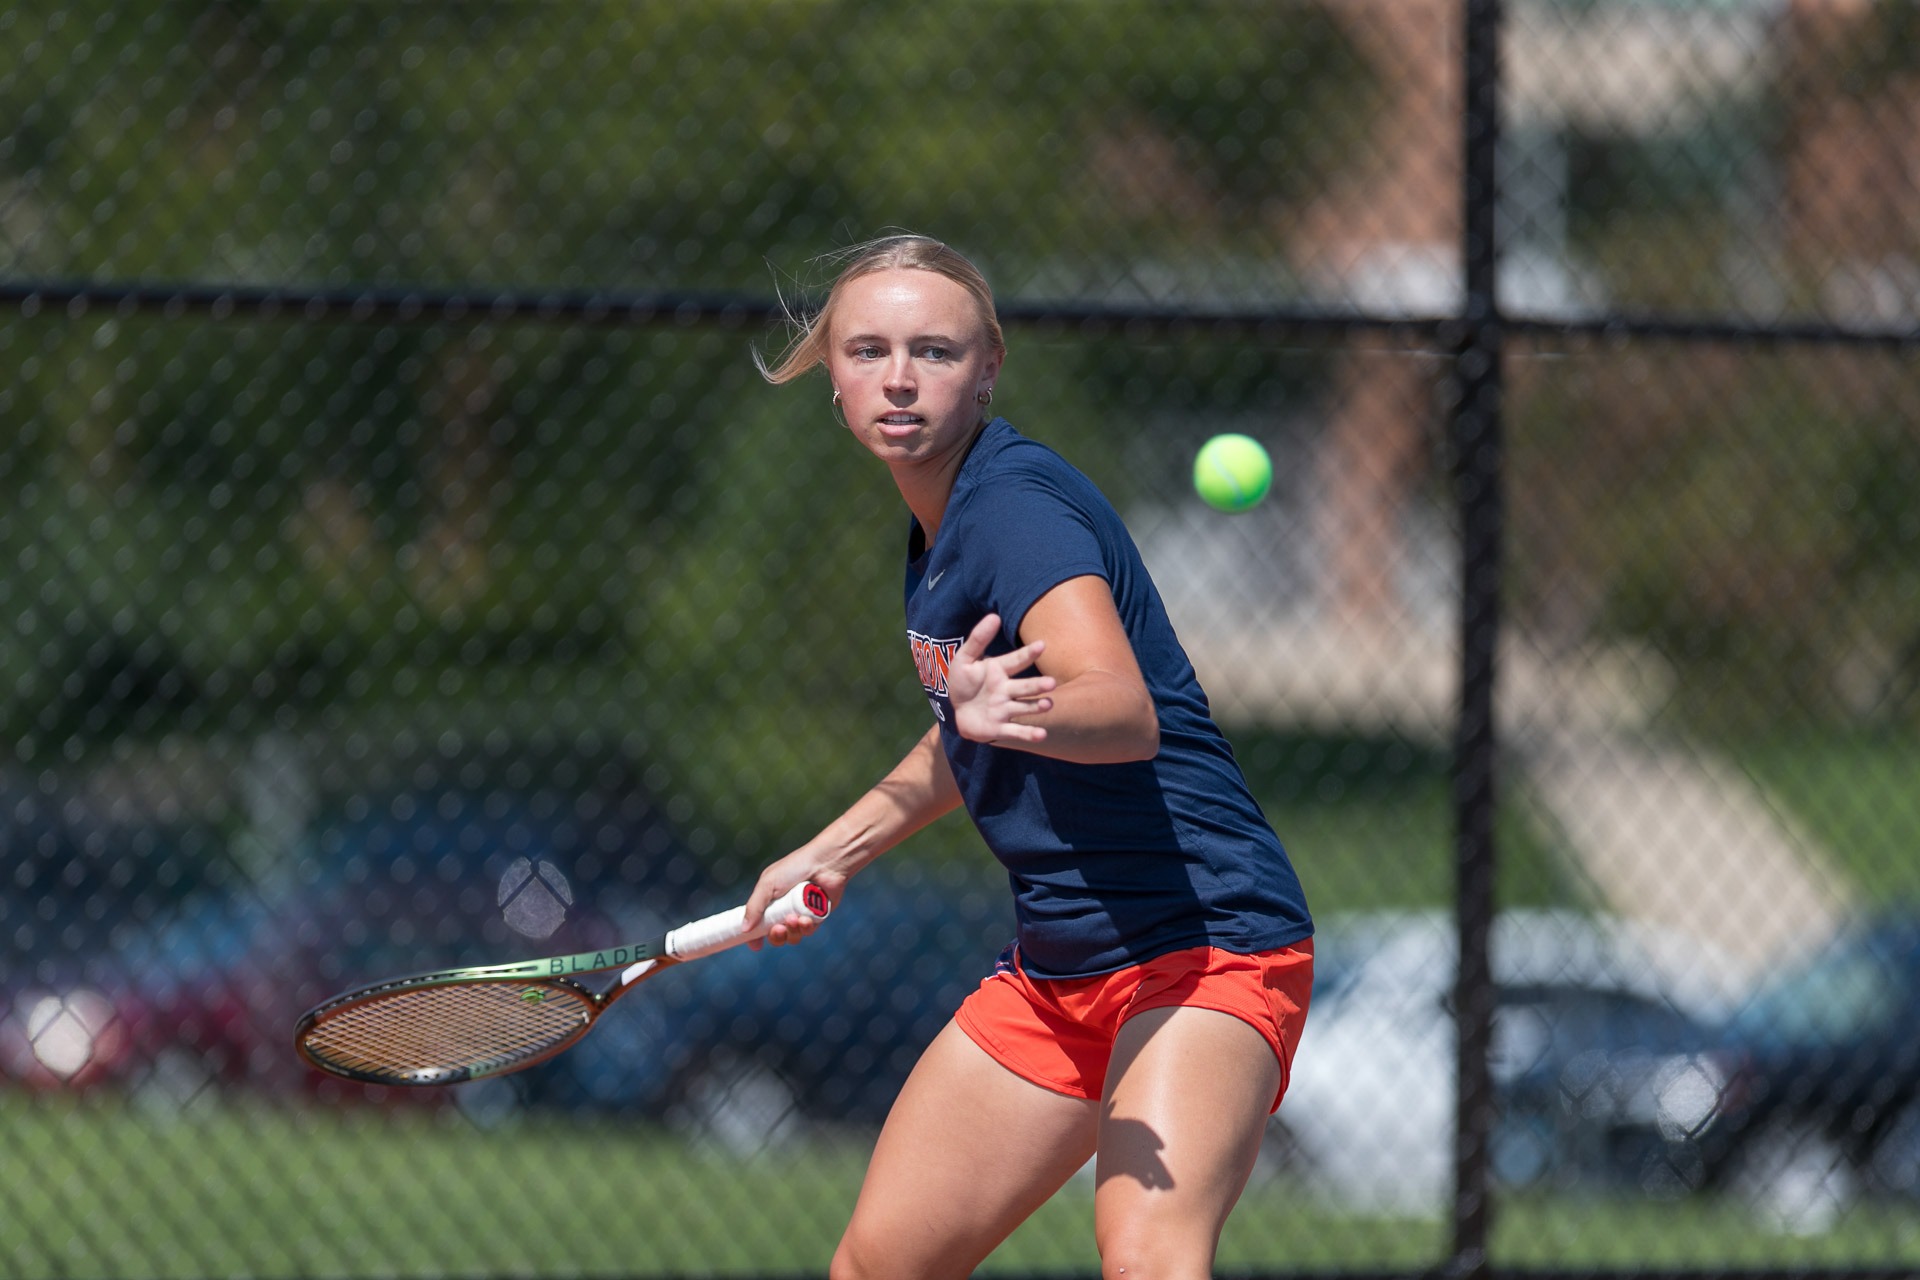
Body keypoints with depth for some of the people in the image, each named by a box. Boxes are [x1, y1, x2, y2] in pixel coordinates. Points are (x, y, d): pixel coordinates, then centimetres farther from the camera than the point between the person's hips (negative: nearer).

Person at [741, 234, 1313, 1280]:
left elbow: (1126, 712, -37)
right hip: (1056, 968, 10)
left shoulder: (1017, 505, -18)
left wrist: (1007, 714, -56)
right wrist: (834, 852, 34)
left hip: (1210, 943, -10)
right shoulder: (942, 523, 9)